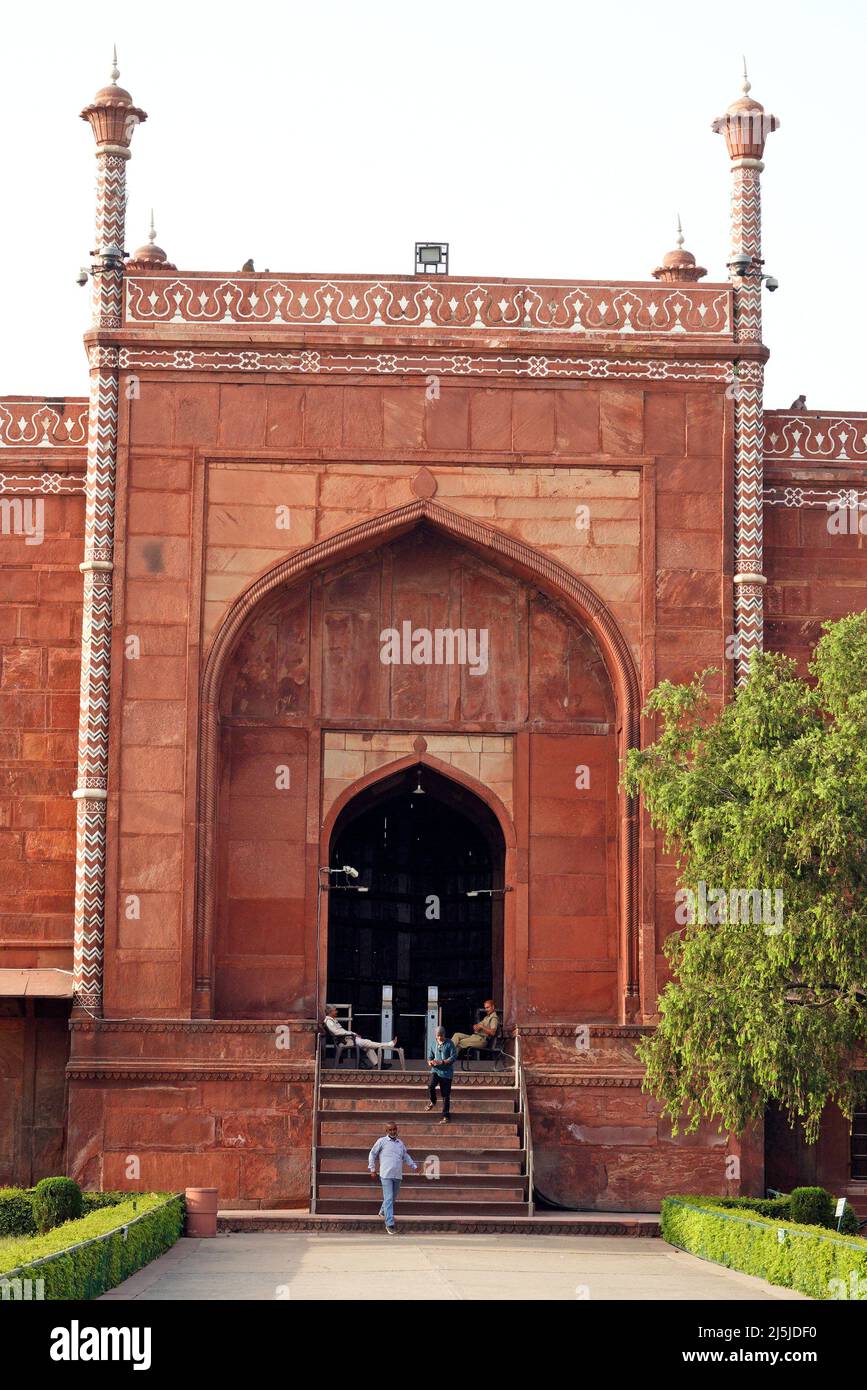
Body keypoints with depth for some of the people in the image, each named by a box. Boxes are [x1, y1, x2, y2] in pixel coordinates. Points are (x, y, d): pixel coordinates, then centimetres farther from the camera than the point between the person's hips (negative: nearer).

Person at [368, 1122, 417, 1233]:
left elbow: (406, 1156, 28)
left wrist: (413, 1166, 19)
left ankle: (383, 1211, 42)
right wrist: (372, 1169, 4)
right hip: (386, 1175, -5)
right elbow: (372, 1154, 7)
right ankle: (390, 1224, -12)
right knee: (388, 1198, -11)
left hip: (398, 1176, 5)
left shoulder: (400, 1143, 14)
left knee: (393, 1198, 15)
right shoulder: (382, 1141, 0)